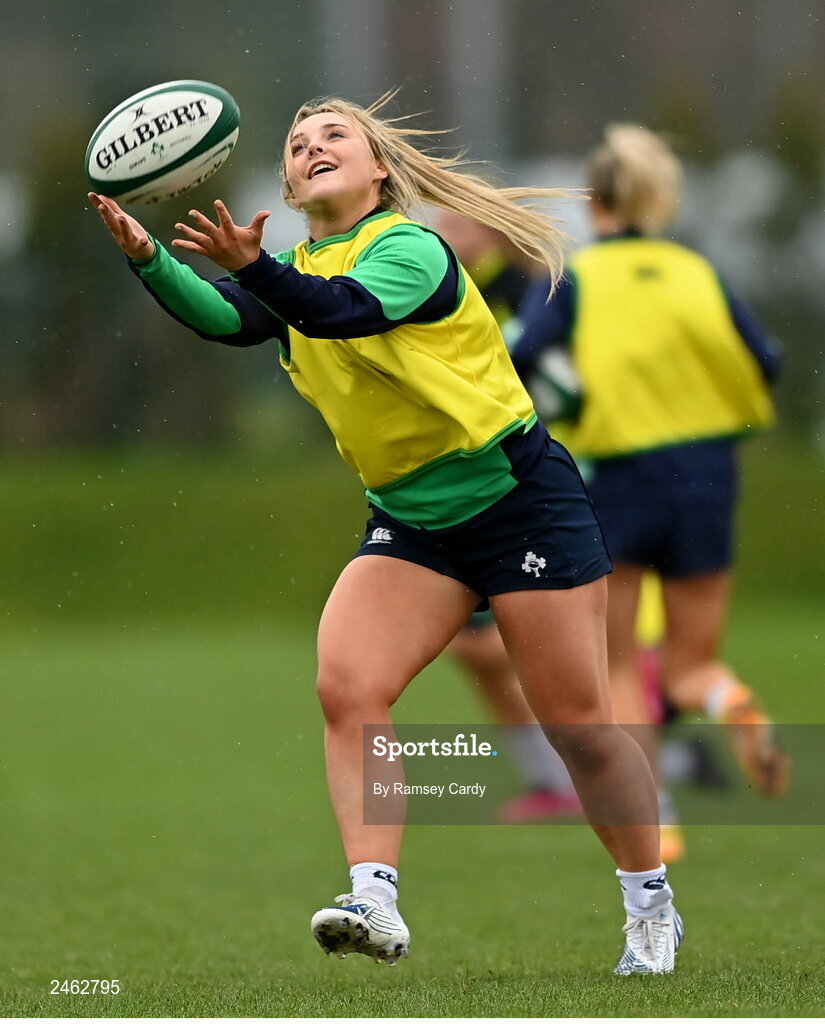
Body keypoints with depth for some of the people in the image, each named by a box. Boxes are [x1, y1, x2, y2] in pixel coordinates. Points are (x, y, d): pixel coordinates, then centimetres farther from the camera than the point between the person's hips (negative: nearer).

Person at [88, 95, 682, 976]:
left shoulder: (410, 248, -14)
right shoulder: (296, 273, 7)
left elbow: (341, 311, -35)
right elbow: (224, 317, -13)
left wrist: (251, 266, -52)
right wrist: (149, 257, -31)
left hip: (519, 498, -6)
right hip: (412, 521, 6)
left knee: (579, 724, -1)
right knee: (345, 682, -18)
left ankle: (651, 908, 17)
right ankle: (375, 902, -23)